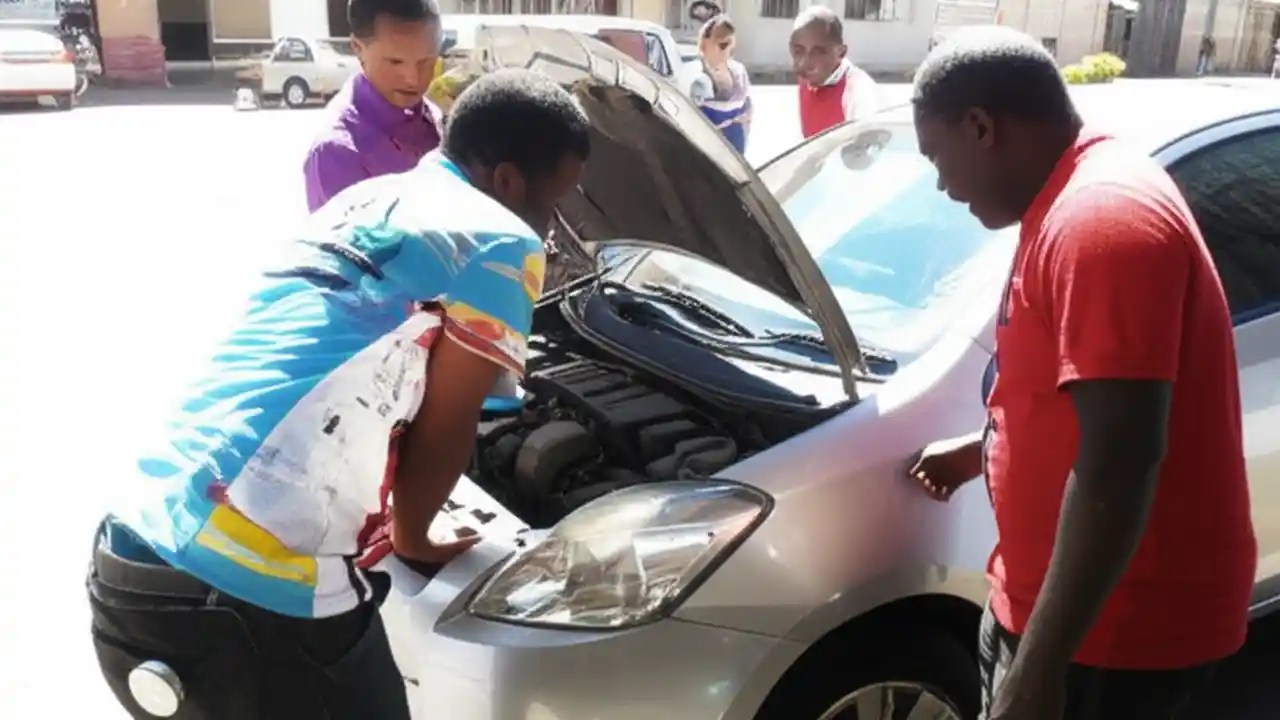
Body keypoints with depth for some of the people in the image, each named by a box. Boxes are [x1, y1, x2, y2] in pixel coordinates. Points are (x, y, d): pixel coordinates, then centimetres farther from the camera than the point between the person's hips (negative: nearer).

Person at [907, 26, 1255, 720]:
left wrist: (1038, 664, -29)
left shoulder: (1102, 219, -26)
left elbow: (1120, 466, -31)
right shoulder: (1079, 202, 8)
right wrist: (980, 451, 25)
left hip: (1117, 627, -10)